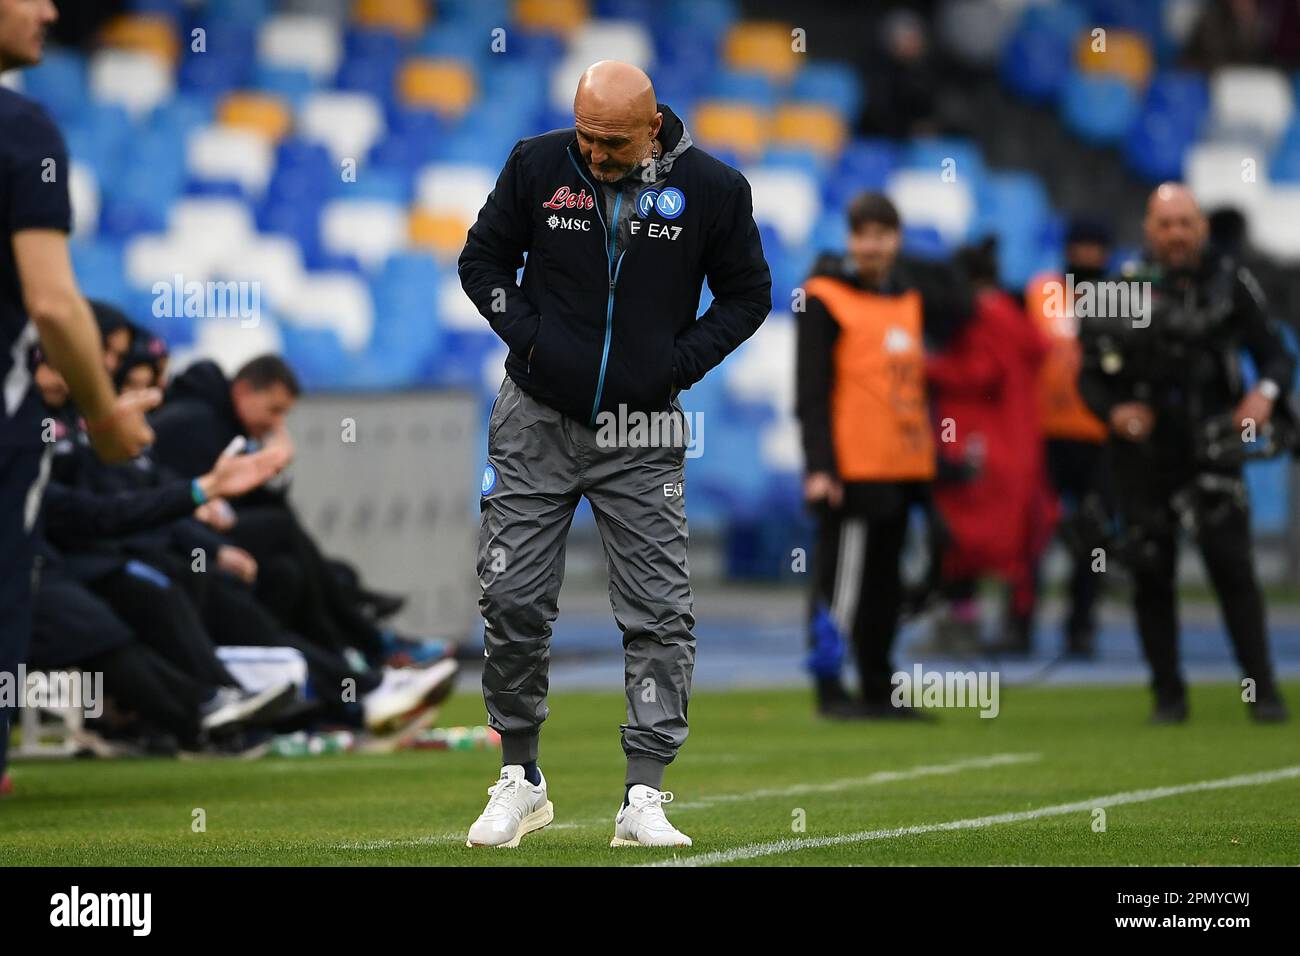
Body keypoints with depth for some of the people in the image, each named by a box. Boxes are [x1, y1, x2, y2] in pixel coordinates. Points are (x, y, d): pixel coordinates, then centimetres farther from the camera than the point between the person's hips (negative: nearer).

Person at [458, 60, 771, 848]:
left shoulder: (712, 188, -7)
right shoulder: (537, 167, -5)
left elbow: (747, 293, 6)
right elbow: (483, 258, 9)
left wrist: (680, 365, -7)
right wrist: (525, 334, -6)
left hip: (643, 431, -1)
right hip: (537, 424, 1)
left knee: (660, 616, -4)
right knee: (513, 602, 0)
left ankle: (645, 798, 0)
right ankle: (521, 782, 14)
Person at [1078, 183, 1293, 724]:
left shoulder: (1229, 283, 2)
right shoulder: (1123, 290, 2)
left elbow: (1277, 355, 6)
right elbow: (1091, 376, 6)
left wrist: (1265, 392, -15)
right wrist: (1113, 411, -13)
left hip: (1210, 446, -1)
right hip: (1143, 454, 1)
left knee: (1230, 561, -12)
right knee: (1151, 576, 3)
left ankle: (1262, 690, -7)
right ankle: (1168, 694, 14)